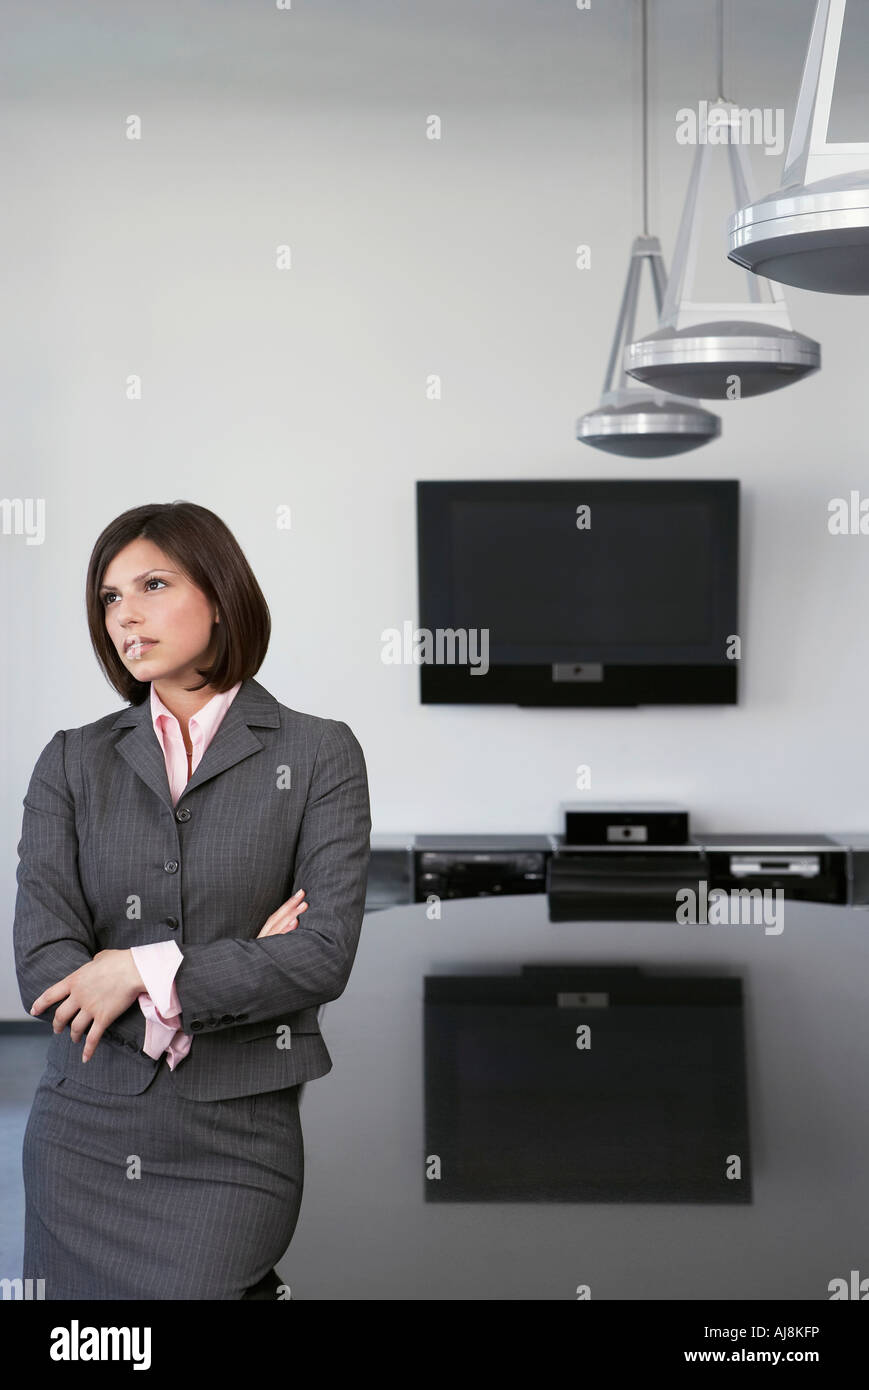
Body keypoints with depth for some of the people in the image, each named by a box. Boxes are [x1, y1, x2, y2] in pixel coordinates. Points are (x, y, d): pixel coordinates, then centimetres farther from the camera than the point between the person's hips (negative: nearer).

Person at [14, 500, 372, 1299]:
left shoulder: (317, 754, 0)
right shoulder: (73, 762, 6)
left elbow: (326, 953, -10)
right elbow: (41, 965, -4)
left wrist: (147, 973, -13)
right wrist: (235, 975, -10)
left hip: (232, 1147, -3)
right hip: (83, 1139, 3)